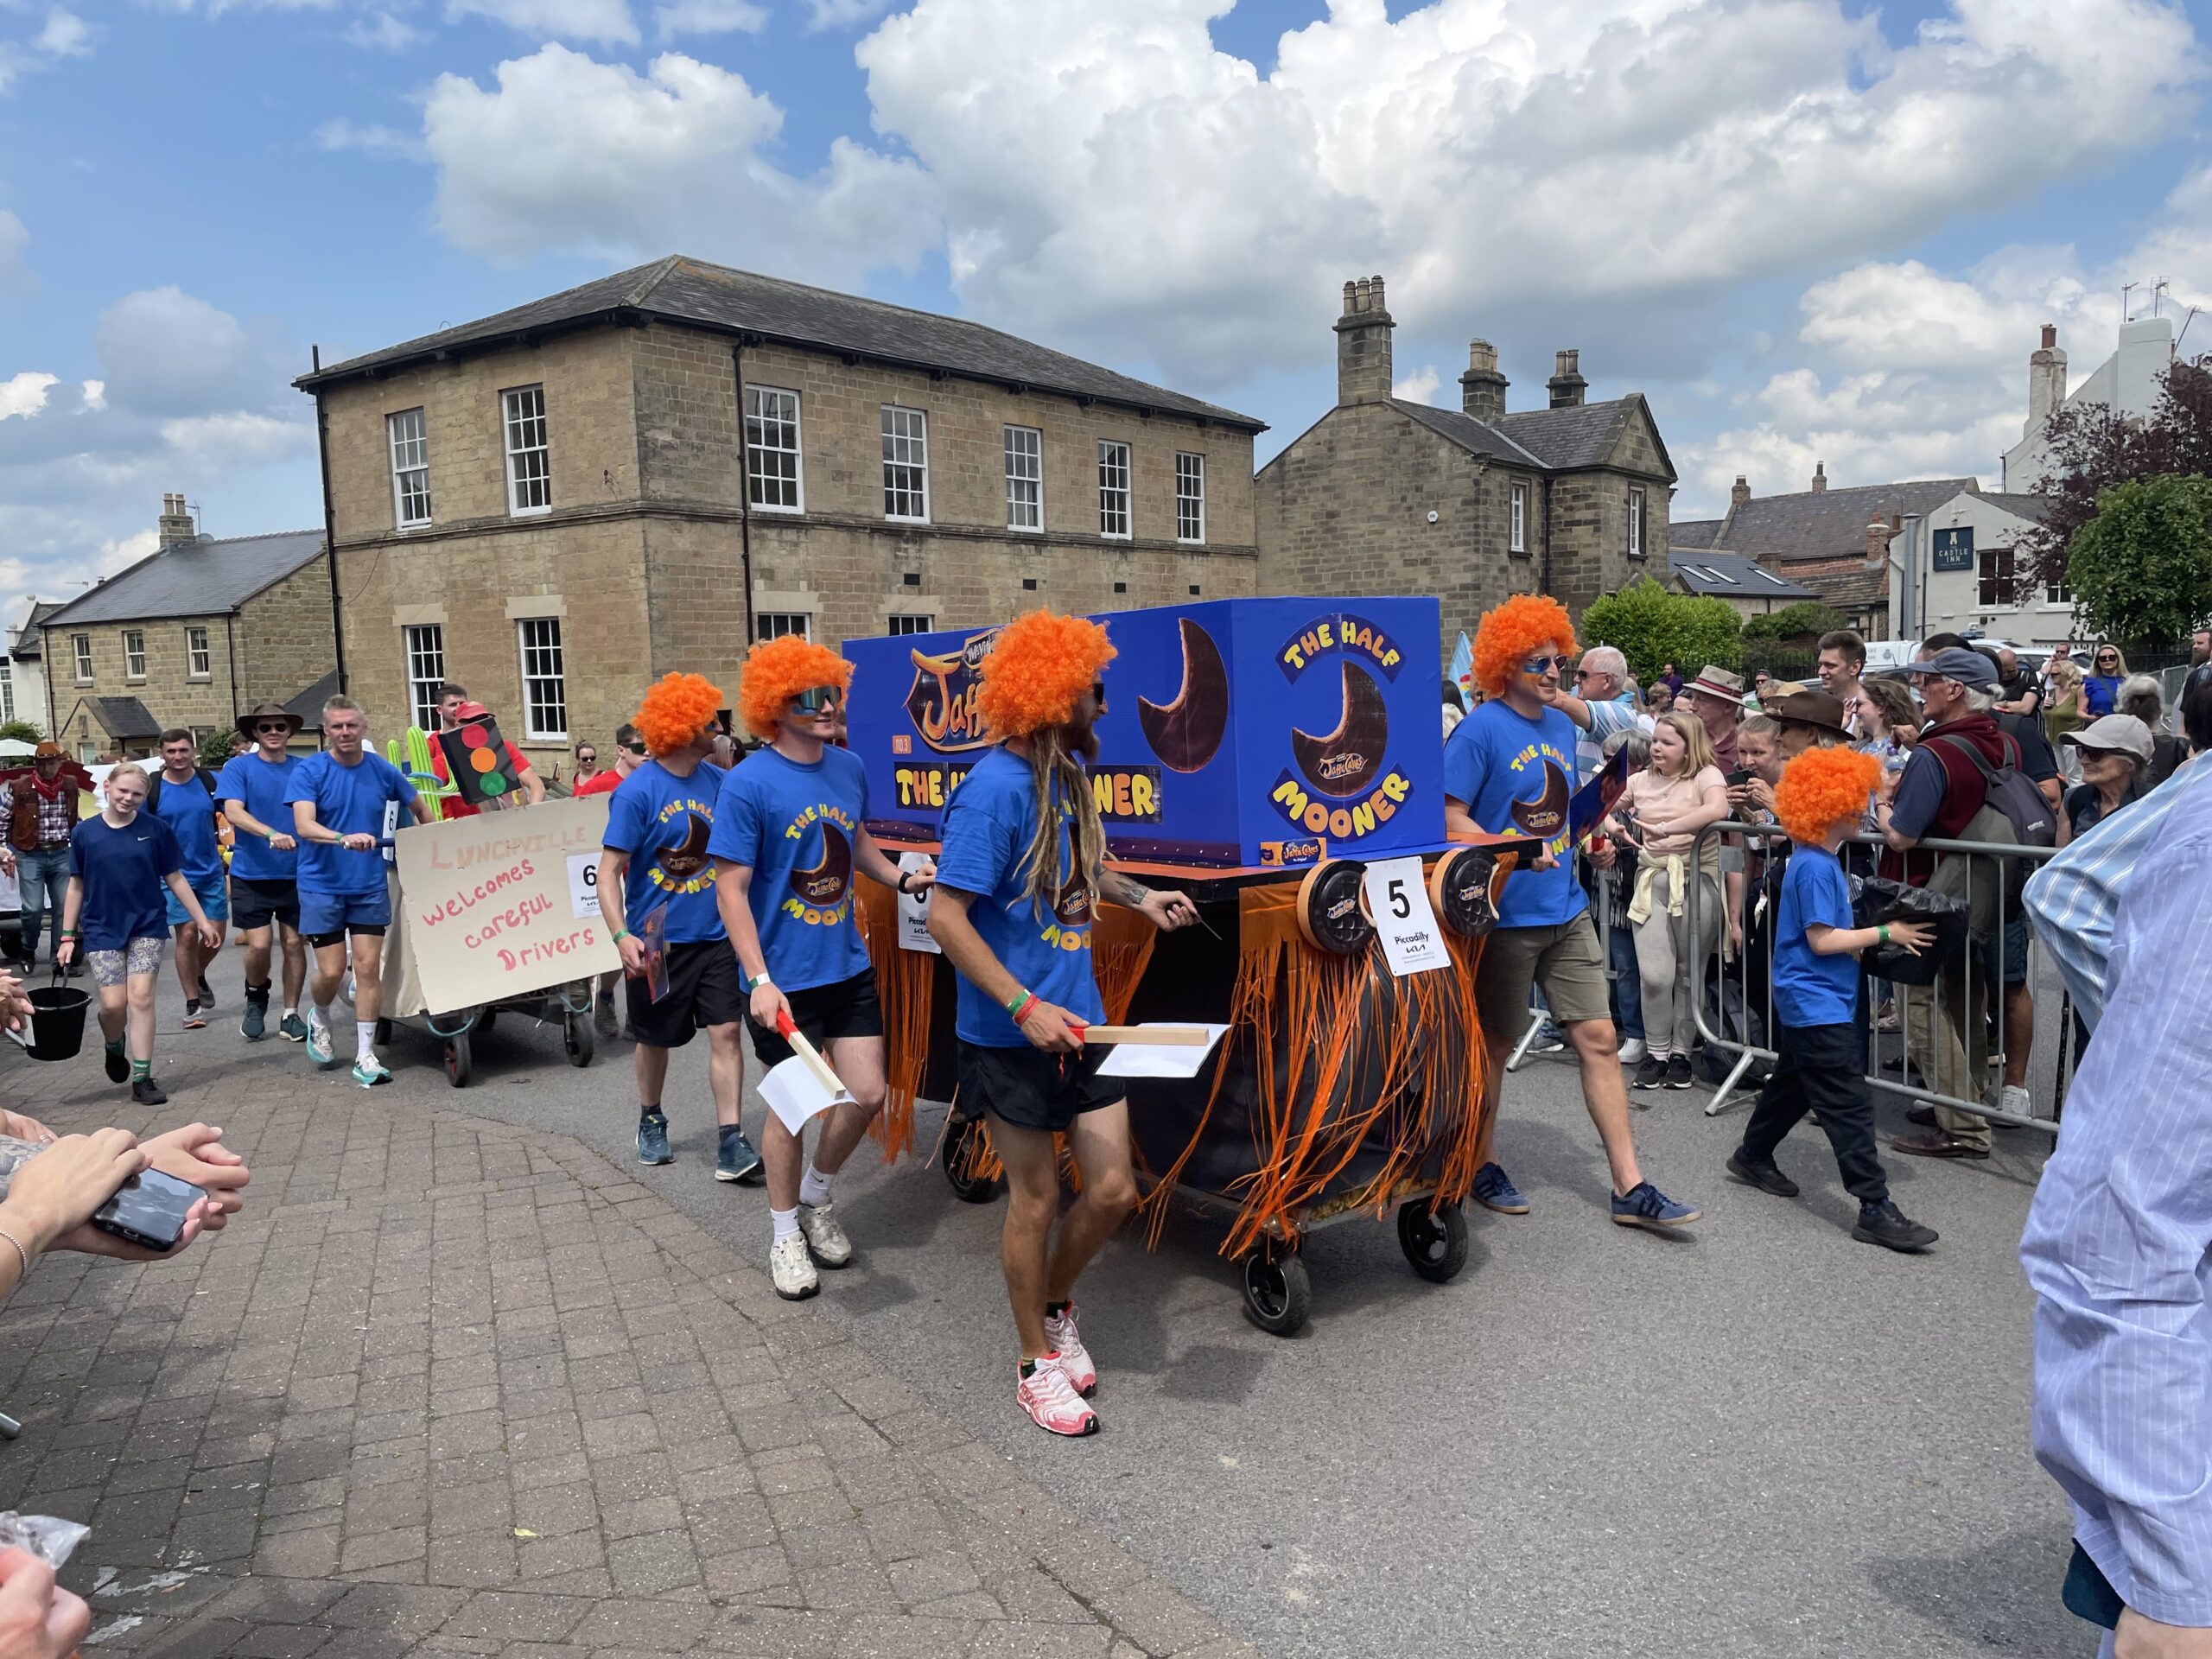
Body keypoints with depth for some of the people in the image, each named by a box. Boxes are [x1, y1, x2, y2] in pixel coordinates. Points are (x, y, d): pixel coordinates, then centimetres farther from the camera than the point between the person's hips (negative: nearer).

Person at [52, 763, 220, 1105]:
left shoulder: (155, 829, -3)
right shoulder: (84, 833, -1)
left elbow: (175, 879, 3)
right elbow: (76, 887, 6)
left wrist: (202, 920, 3)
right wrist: (67, 935, 6)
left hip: (147, 925, 0)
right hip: (102, 929, 0)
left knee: (141, 997, -6)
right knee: (113, 1003, -6)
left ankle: (142, 1078, 2)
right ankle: (115, 1048, 29)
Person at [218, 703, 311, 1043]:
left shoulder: (304, 768, 3)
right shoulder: (238, 767, -2)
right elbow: (233, 811, -15)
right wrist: (272, 834, -31)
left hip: (295, 873, 2)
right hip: (251, 874, -2)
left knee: (293, 942, 5)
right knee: (259, 944, -6)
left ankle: (291, 1014, 19)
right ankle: (256, 1000, 23)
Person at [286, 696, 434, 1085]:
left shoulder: (382, 770, 1)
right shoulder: (308, 772, -7)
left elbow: (420, 809, 16)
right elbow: (304, 825, -21)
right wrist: (343, 838, -39)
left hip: (370, 885, 2)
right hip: (322, 885, -2)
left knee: (369, 968, -1)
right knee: (330, 971, -2)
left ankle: (365, 1057, 7)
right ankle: (320, 1021, 32)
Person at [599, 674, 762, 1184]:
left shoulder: (718, 782, -1)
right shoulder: (637, 791, -14)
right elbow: (609, 870, -15)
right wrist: (622, 936, -26)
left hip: (713, 935, 3)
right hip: (657, 939, -3)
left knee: (726, 1031, -5)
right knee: (655, 1038, 15)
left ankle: (731, 1142, -1)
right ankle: (651, 1121, 38)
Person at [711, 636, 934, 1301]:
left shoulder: (850, 768, 0)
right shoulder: (747, 784, -17)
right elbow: (731, 890, -16)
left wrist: (901, 878, 0)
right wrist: (760, 981, -22)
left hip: (849, 967, 5)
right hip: (785, 980, -5)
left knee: (867, 1095, 7)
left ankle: (815, 1196, 36)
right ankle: (786, 1233, 31)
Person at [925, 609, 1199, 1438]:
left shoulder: (1067, 773, 6)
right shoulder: (996, 787, -19)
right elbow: (946, 916, -22)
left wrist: (1139, 896, 12)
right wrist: (1026, 1009, -27)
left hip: (1077, 1019, 7)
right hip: (1012, 1035, -7)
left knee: (1114, 1188, 9)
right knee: (1036, 1197, 7)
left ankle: (1055, 1304, 37)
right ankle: (1037, 1361, 29)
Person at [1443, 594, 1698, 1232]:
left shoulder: (1562, 726, 11)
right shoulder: (1481, 730, -12)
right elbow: (1450, 818, -17)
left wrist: (1593, 845, 6)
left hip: (1566, 911, 6)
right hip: (1505, 915, -6)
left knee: (1599, 1039, 3)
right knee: (1496, 1044, 9)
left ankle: (1630, 1187, 9)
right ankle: (1480, 1164, 28)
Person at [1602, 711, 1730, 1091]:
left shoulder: (1706, 775, -2)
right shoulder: (1642, 780, 13)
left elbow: (1717, 809, -23)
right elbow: (1604, 808, 24)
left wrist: (1665, 828, -27)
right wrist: (1612, 824, 1)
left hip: (1696, 880, -3)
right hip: (1652, 879, 3)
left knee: (1689, 974, 5)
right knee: (1654, 974, -5)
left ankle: (1681, 1052, 18)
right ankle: (1656, 1052, 10)